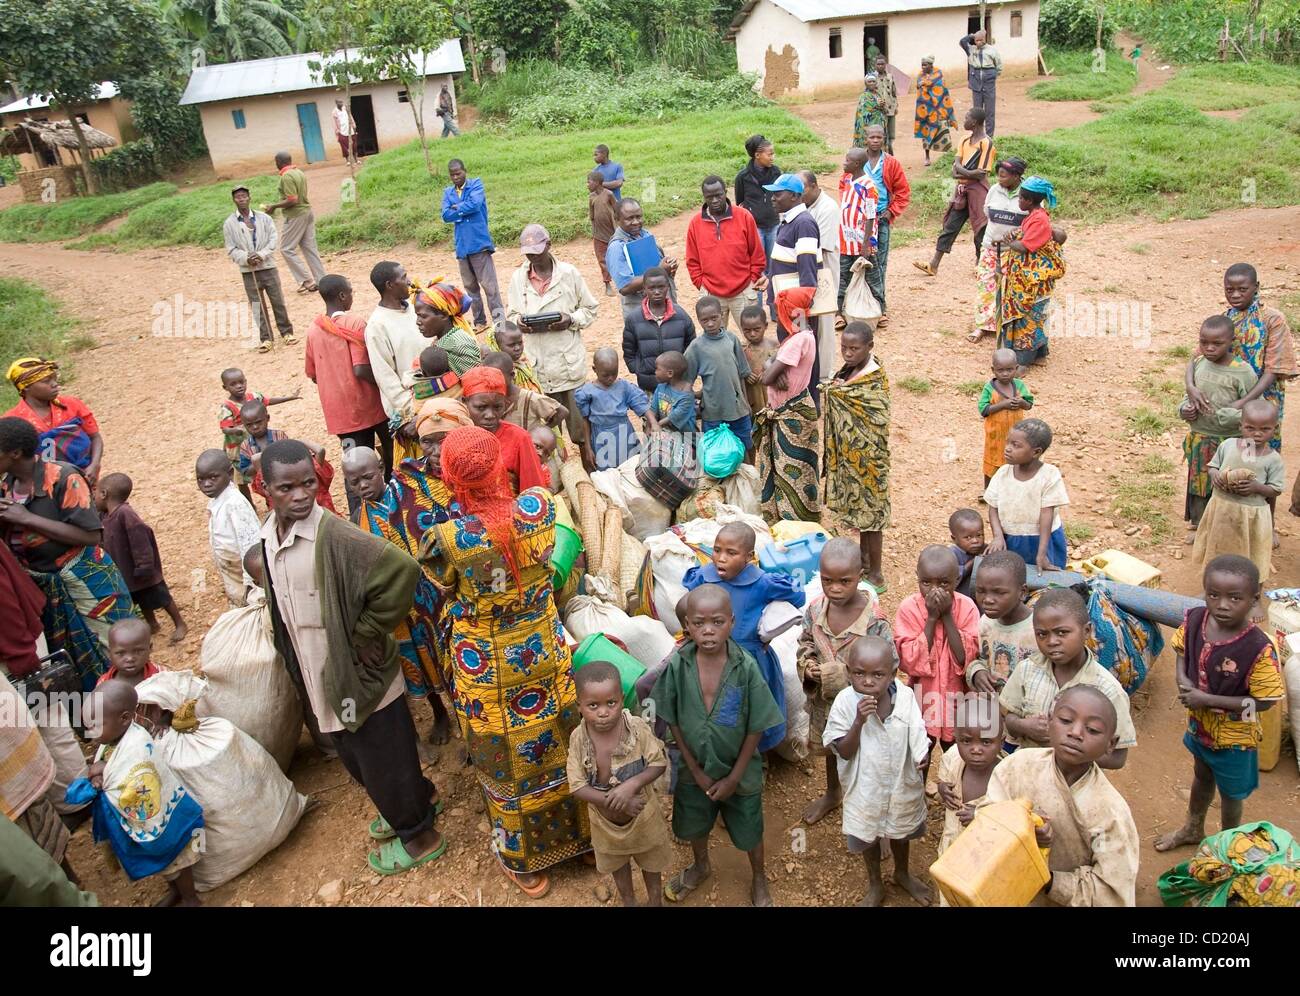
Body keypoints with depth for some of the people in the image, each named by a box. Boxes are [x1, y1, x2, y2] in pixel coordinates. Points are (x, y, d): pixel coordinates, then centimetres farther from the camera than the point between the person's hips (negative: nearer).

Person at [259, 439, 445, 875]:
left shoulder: (334, 536, -26)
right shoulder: (265, 541, -1)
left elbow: (402, 571, -31)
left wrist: (368, 632, -21)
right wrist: (298, 674, 11)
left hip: (362, 677, -8)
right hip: (320, 682, 8)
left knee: (383, 761, 10)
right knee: (355, 758, 25)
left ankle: (418, 835, 35)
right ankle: (414, 803, 50)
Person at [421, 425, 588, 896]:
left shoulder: (446, 540, -29)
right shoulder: (539, 507, -20)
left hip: (487, 669, -3)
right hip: (545, 654, 3)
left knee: (507, 765, 19)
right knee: (562, 746, 25)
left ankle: (524, 863, 40)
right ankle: (579, 833, 48)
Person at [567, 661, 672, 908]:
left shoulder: (638, 728, -27)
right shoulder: (579, 738, -24)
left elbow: (659, 764, -18)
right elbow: (577, 786, -21)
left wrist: (632, 785, -34)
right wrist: (614, 801, -30)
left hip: (644, 814, -1)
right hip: (606, 820, 1)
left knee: (651, 859, 26)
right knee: (617, 862, 29)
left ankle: (655, 897, 56)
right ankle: (628, 899, 57)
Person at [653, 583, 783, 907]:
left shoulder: (746, 666, -25)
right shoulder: (677, 665, -22)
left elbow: (756, 728, -15)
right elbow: (673, 723, -10)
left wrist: (734, 777, -11)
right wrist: (696, 771, -7)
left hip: (739, 769, -2)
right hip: (694, 768, 2)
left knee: (749, 830, 20)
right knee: (694, 824, 26)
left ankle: (759, 877, 50)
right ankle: (700, 866, 57)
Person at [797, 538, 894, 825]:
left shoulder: (875, 621, -28)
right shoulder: (815, 609, -15)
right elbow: (805, 644, 2)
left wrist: (842, 675, -29)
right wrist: (807, 667, -18)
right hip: (825, 699, 5)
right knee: (830, 748, 29)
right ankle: (832, 795, 56)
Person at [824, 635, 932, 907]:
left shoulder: (905, 696, -20)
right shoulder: (845, 702, -24)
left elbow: (916, 735, -9)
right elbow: (844, 752, -21)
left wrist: (923, 756, -29)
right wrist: (859, 721, -36)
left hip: (901, 781, 2)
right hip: (865, 785, -2)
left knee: (901, 832, 28)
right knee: (868, 836, 22)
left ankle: (902, 874, 58)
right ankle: (875, 885, 49)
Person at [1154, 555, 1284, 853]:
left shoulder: (1259, 649, -34)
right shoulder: (1194, 619, -20)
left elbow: (1263, 701, -26)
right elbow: (1181, 649, 0)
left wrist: (1206, 700, -28)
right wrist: (1181, 677, -19)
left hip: (1234, 736, -4)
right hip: (1199, 723, 5)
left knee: (1230, 792, 22)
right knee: (1202, 777, 31)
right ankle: (1193, 829, 57)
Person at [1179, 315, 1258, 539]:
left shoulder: (1243, 372, -17)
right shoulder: (1198, 363, -1)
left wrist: (1220, 415, -23)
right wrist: (1184, 409, -7)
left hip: (1229, 443, -5)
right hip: (1199, 440, 5)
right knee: (1199, 484, 20)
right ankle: (1198, 525, 38)